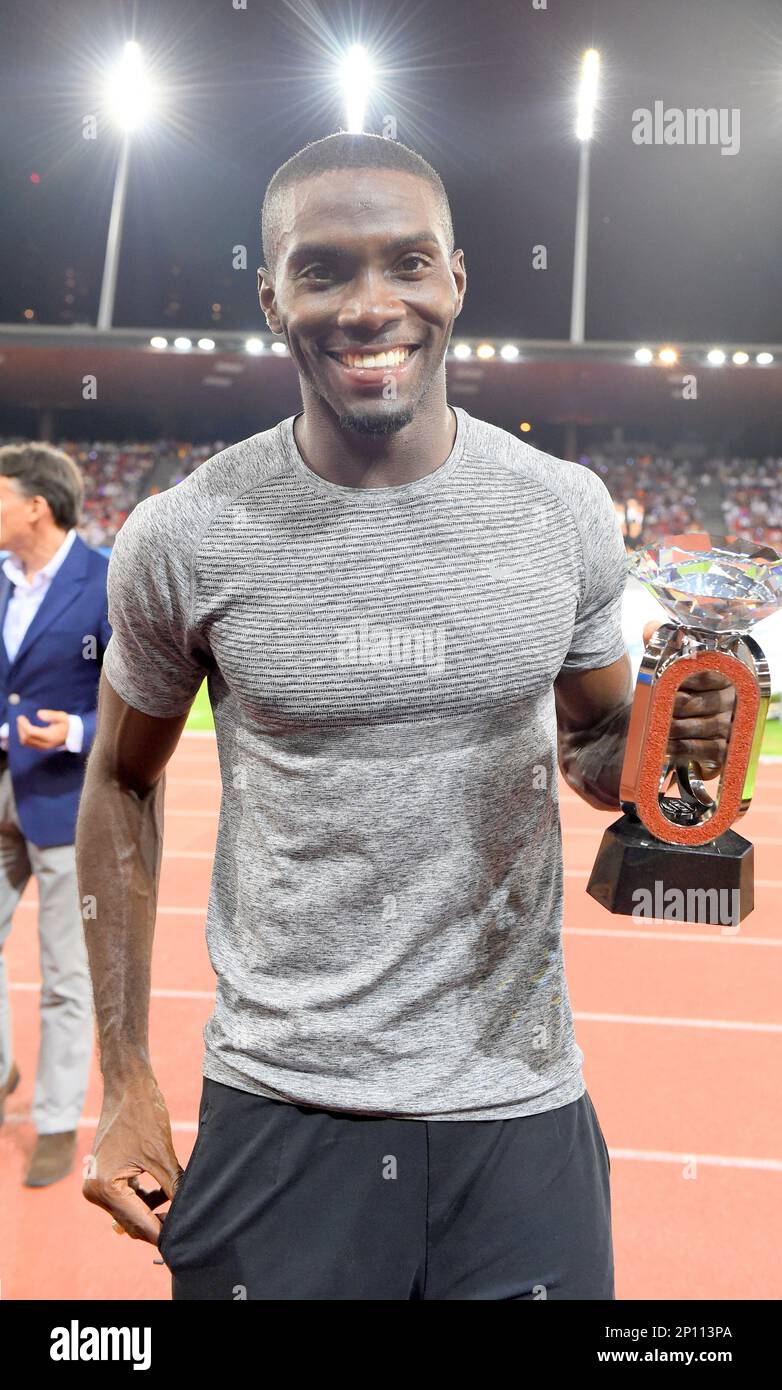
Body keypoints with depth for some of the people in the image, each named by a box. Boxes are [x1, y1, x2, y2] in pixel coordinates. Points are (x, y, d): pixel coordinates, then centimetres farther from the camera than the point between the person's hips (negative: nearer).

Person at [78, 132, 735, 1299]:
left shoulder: (566, 511, -5)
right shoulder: (183, 538, -9)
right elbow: (124, 784, 5)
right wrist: (126, 1085, 2)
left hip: (522, 1115, 2)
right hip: (277, 1116, -1)